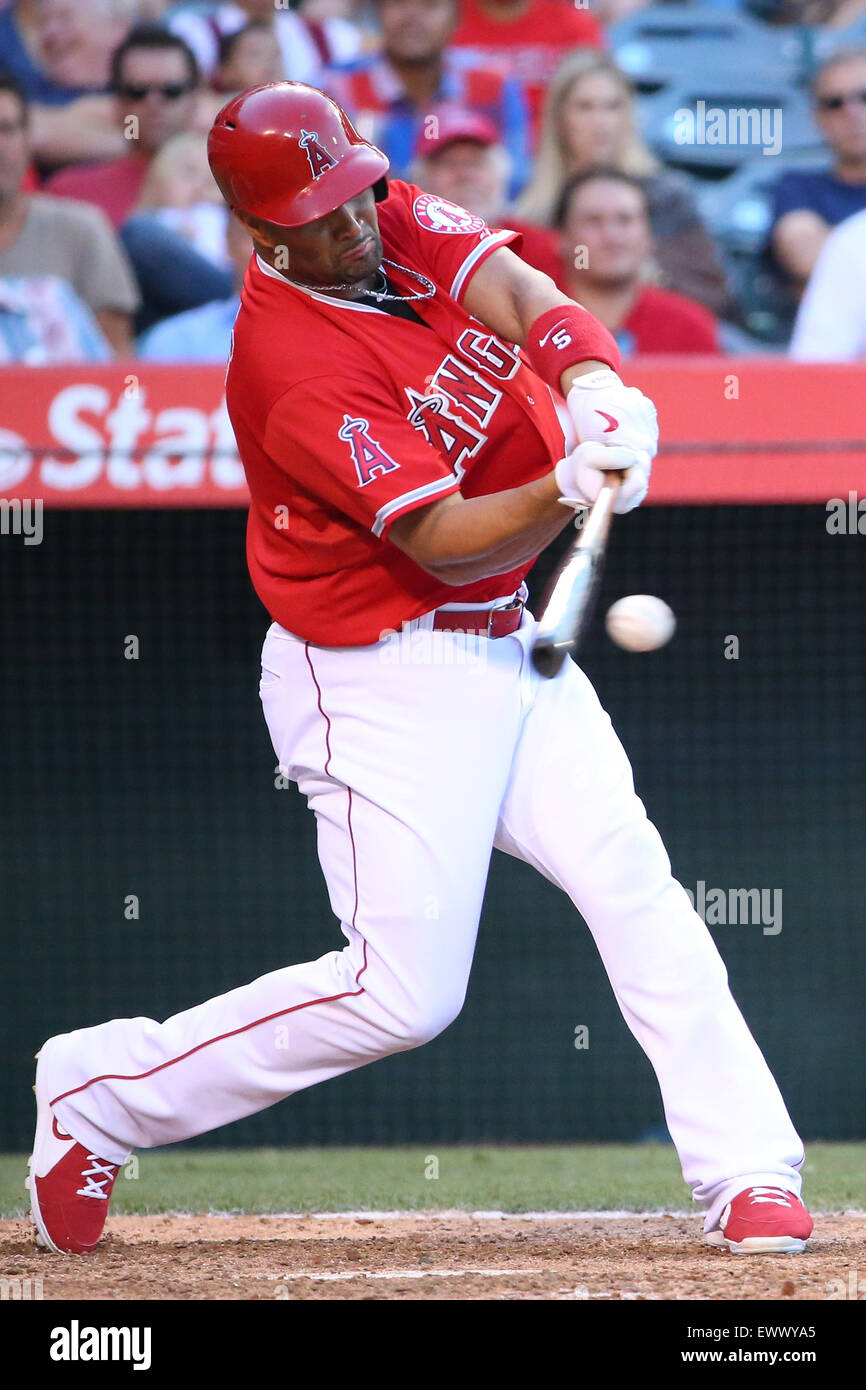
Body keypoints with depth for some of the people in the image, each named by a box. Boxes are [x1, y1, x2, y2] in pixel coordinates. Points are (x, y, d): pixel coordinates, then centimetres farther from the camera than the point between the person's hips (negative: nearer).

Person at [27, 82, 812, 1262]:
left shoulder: (399, 225, -1)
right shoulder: (296, 369, -24)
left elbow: (519, 293, -14)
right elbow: (446, 541, -25)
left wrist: (593, 385, -35)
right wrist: (571, 492, -41)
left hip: (501, 647, 8)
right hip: (381, 673, -8)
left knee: (634, 881, -5)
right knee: (402, 990, -8)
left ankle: (750, 1177, -6)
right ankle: (101, 1090, 6)